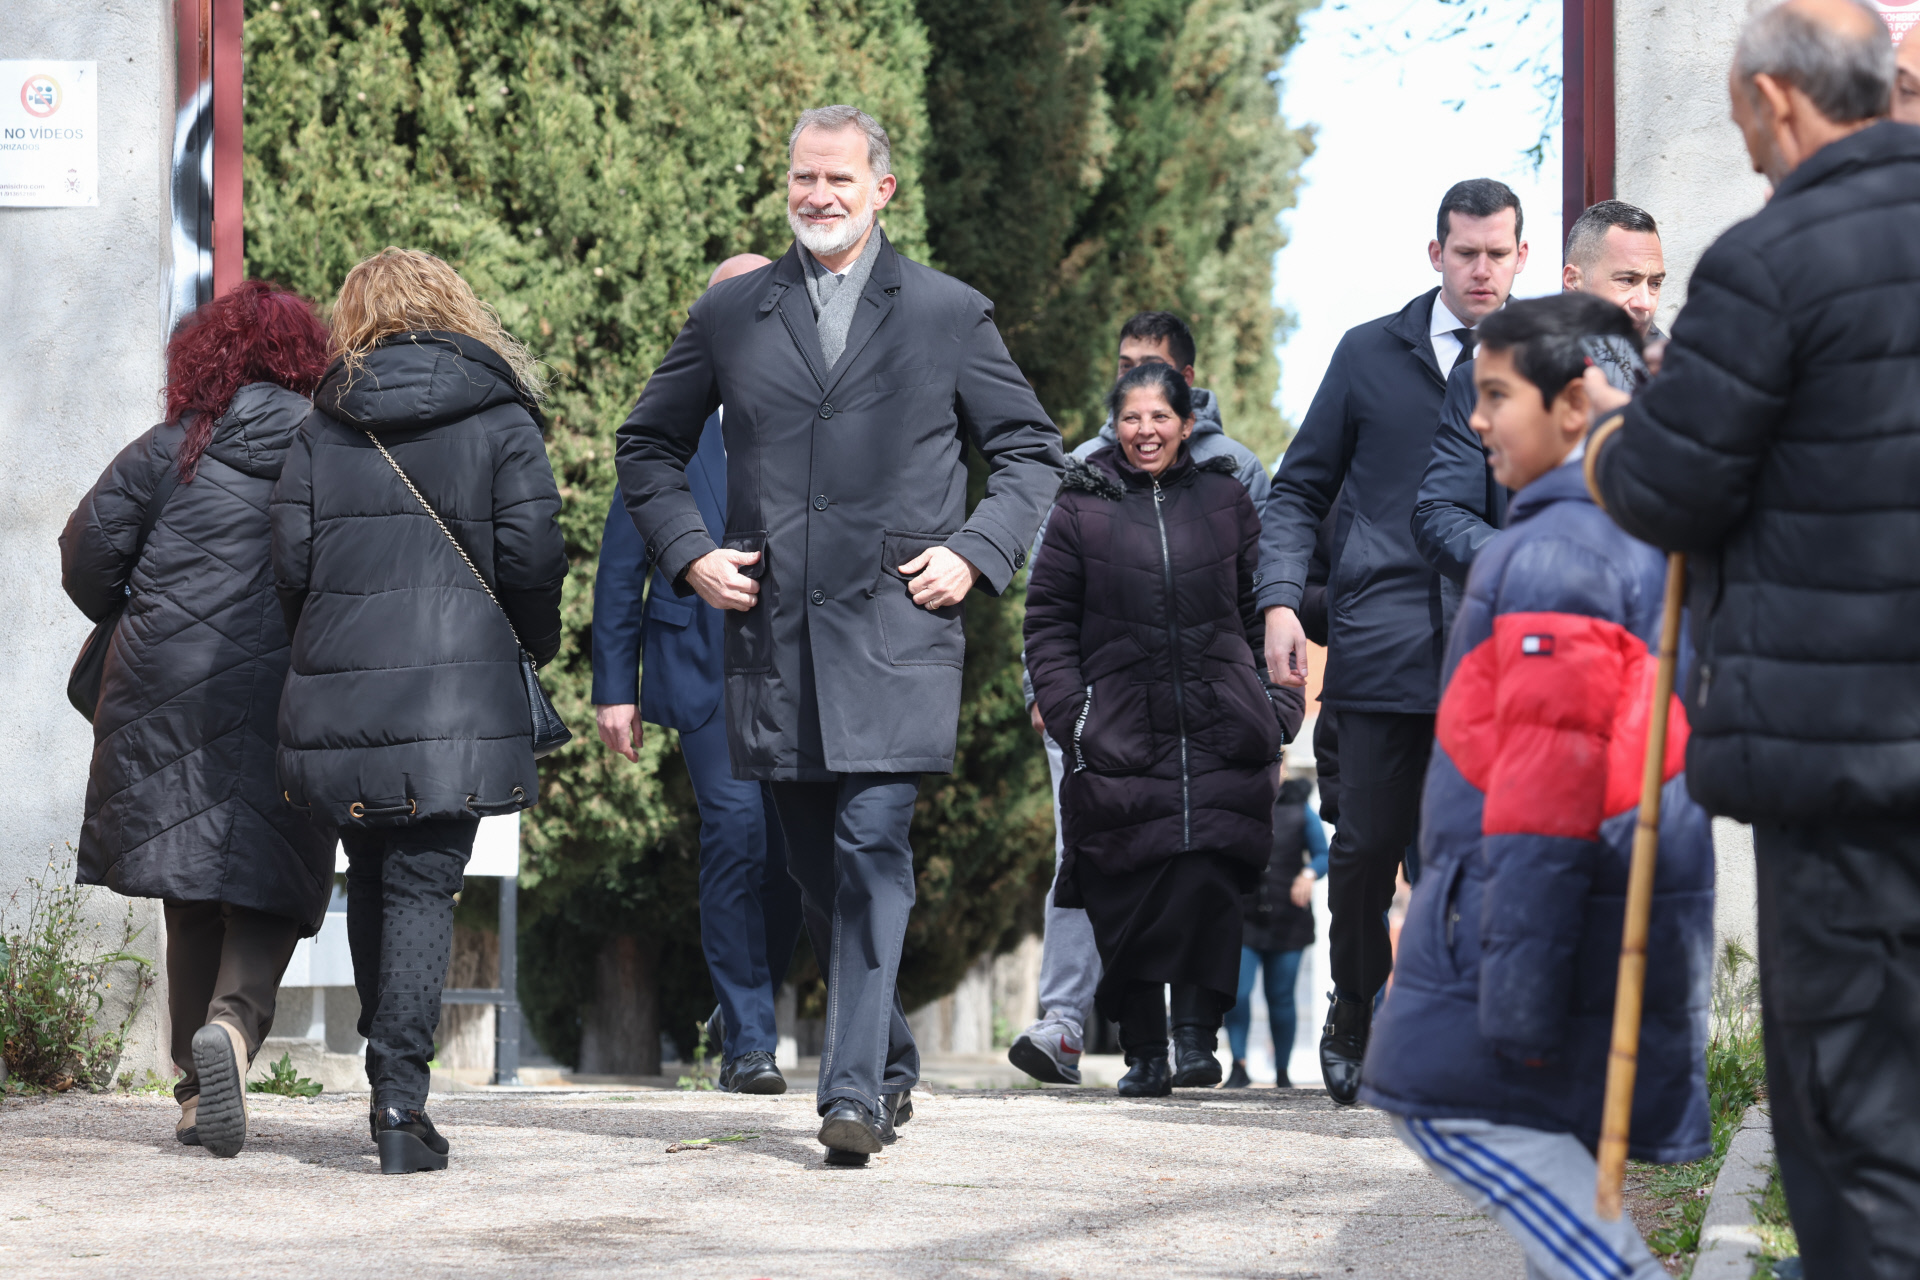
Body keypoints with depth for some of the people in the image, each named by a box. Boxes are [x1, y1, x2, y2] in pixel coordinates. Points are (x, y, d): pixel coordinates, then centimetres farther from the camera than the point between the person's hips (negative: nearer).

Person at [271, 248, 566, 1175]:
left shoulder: (324, 429, 9)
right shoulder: (500, 420, 2)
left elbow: (290, 562, 3)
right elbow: (530, 553, -5)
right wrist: (535, 645, 12)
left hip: (338, 688, 3)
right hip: (459, 694, -2)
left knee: (371, 874, 17)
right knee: (423, 884, -3)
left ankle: (390, 1069, 22)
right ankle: (399, 1091, -14)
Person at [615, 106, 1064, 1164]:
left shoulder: (948, 314, 6)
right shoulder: (729, 315, 11)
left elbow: (1030, 452, 12)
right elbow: (648, 445, 20)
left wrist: (975, 554, -3)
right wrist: (687, 552, 5)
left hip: (897, 633, -3)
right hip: (773, 636, 3)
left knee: (872, 847, -15)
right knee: (816, 868, 8)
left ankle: (855, 1089, -17)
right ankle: (890, 1062, 25)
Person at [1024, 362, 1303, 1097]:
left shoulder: (1224, 501, 11)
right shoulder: (1081, 509, 8)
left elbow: (1267, 608, 15)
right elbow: (1048, 622, 8)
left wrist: (1278, 706, 6)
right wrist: (1069, 715, -3)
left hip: (1220, 736, 0)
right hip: (1120, 736, 0)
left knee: (1208, 879, -15)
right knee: (1126, 900, -2)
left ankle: (1196, 1036, -11)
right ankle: (1144, 1051, 6)